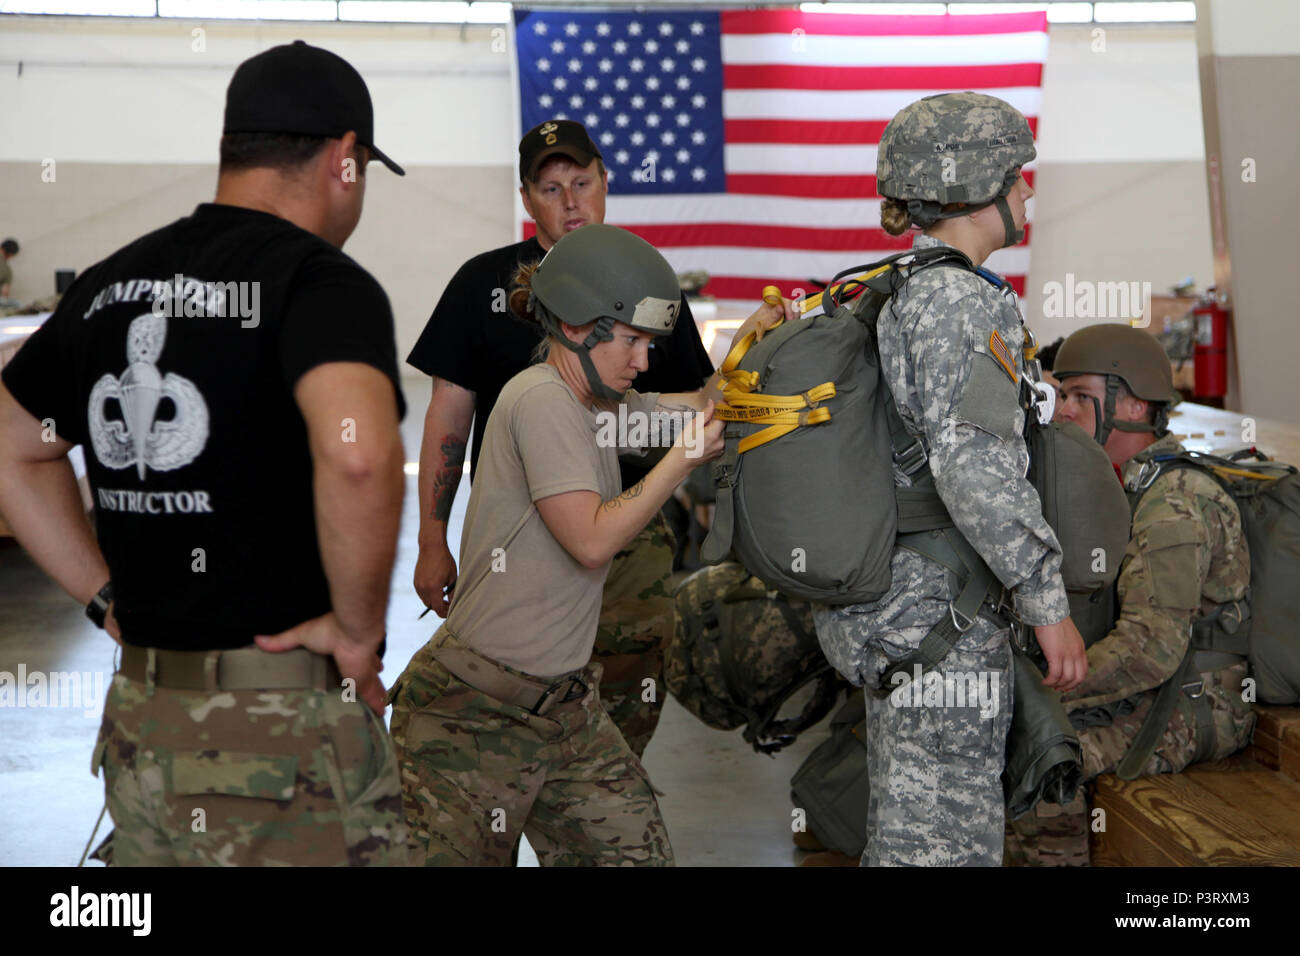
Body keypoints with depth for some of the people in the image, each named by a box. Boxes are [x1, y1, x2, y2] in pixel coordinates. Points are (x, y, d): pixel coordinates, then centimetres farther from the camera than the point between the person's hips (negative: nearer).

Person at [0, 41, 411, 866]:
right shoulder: (322, 281, -13)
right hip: (286, 735, -7)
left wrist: (108, 595, 16)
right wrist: (359, 627, -18)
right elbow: (356, 454, -33)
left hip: (137, 725, 7)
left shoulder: (113, 283, 10)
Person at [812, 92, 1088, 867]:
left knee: (902, 831, 18)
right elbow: (973, 463, -26)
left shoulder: (885, 295, 14)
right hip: (943, 613, -10)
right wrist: (1049, 602, -21)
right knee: (946, 839, -2)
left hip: (879, 599, 10)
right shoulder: (964, 302, -16)